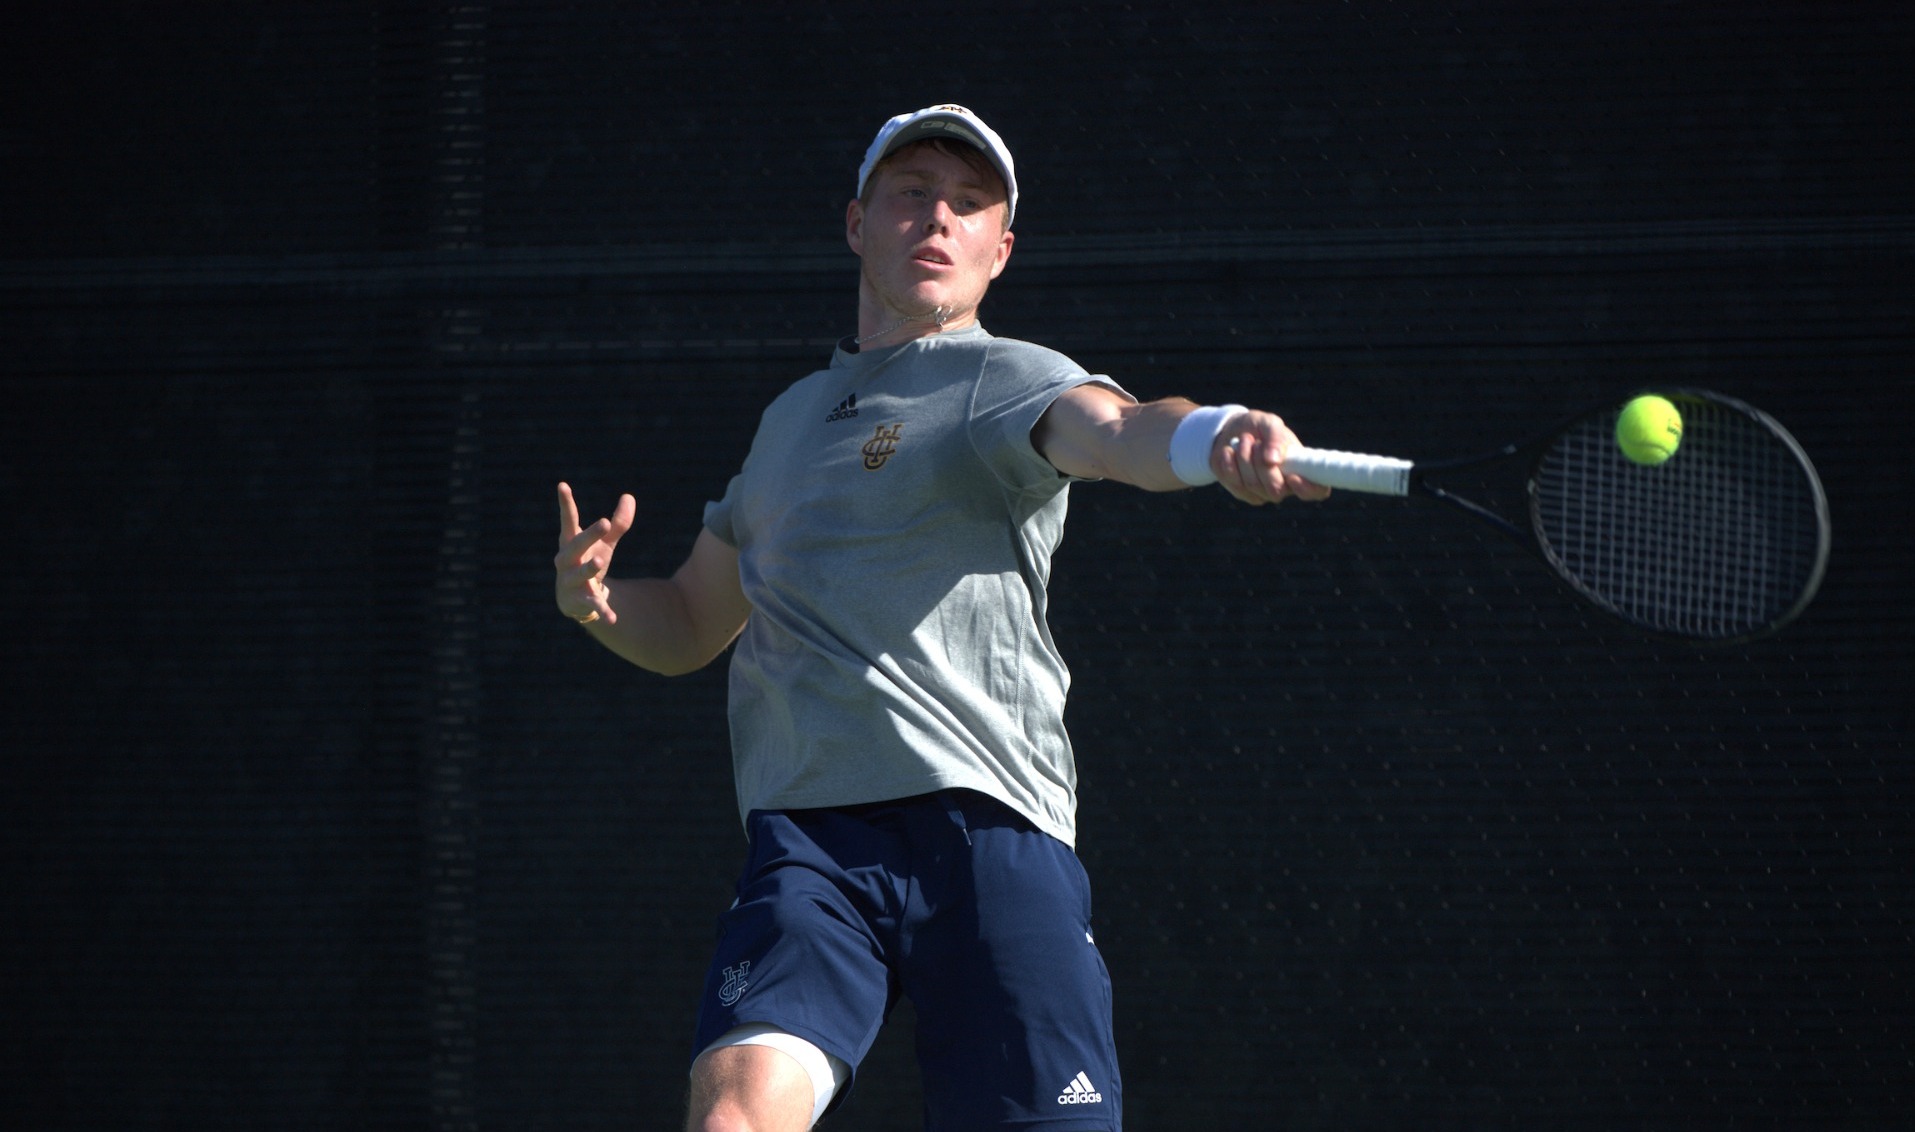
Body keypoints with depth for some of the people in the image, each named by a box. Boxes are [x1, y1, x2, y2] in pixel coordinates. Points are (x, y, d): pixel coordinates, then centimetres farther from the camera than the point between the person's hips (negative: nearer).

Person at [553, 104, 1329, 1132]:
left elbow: (1113, 429, -19)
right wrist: (598, 600, 11)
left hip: (987, 826, -3)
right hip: (806, 837, 3)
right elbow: (692, 624, 36)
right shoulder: (791, 417, 25)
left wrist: (1215, 437, -43)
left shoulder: (1007, 381, 6)